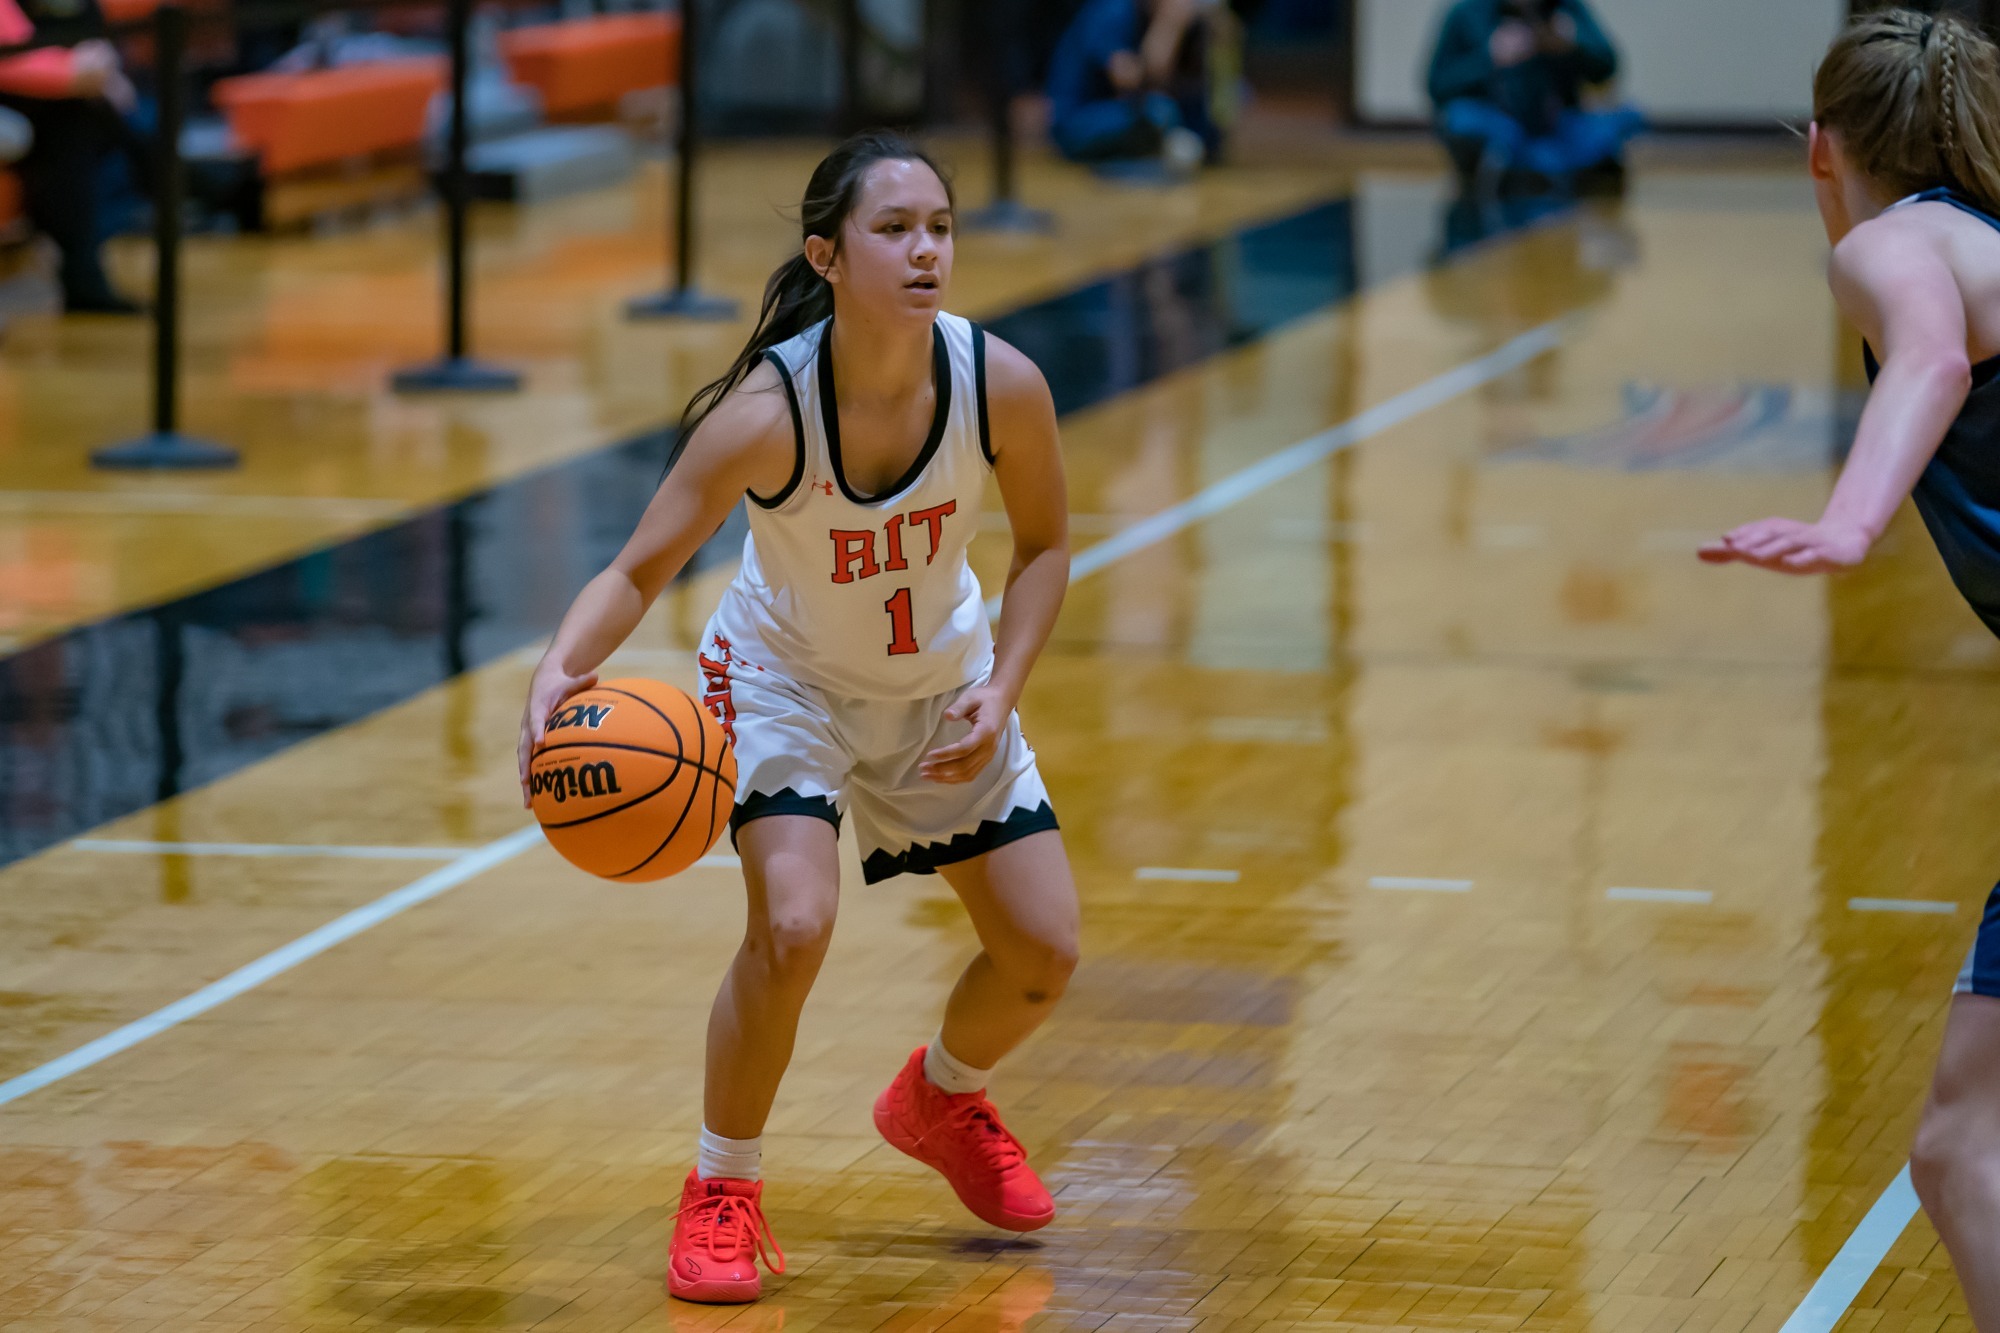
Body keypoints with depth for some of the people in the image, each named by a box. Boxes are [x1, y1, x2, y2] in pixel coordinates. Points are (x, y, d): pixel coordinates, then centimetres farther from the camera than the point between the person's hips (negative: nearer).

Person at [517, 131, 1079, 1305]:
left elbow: (1044, 543, -7)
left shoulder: (1002, 385, -25)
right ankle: (724, 1188, -3)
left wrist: (1002, 690, -19)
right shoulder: (767, 410, -34)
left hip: (942, 682, 4)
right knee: (793, 924, -26)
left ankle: (942, 1098, 40)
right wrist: (561, 672, -50)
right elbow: (643, 569, -31)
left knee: (1044, 955, 6)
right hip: (789, 679, -4)